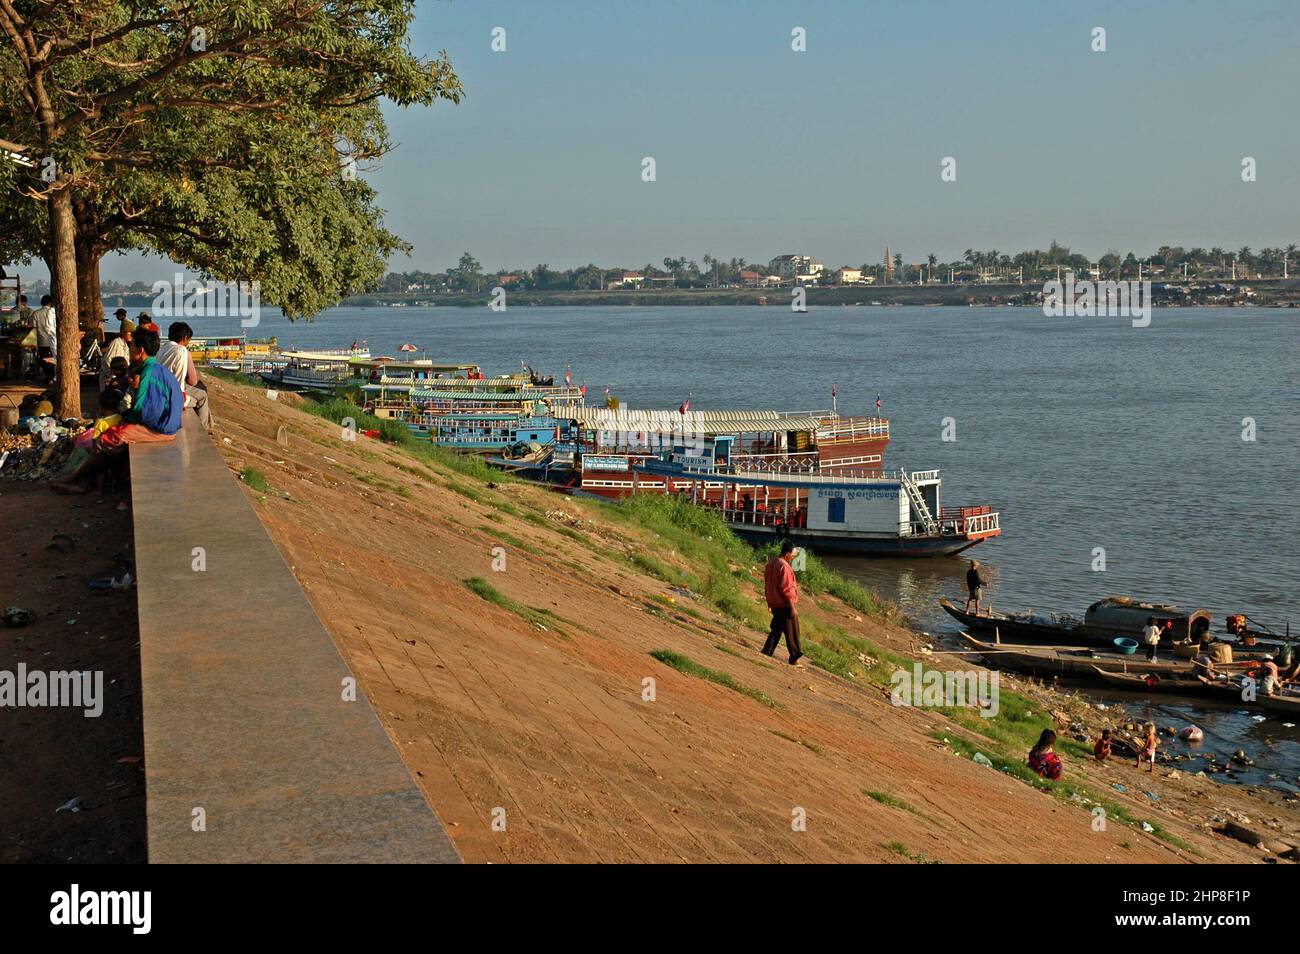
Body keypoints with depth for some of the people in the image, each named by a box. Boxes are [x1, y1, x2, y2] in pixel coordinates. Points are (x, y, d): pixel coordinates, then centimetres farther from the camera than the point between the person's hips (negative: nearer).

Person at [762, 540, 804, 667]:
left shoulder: (771, 564, 8)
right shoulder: (784, 567, -21)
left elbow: (767, 585, 15)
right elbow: (787, 589, -22)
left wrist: (769, 603, 22)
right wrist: (793, 607, -17)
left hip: (775, 604, 9)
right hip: (785, 605, -8)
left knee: (776, 630, 16)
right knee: (792, 632, 3)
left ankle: (766, 653, 12)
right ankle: (795, 657, 12)